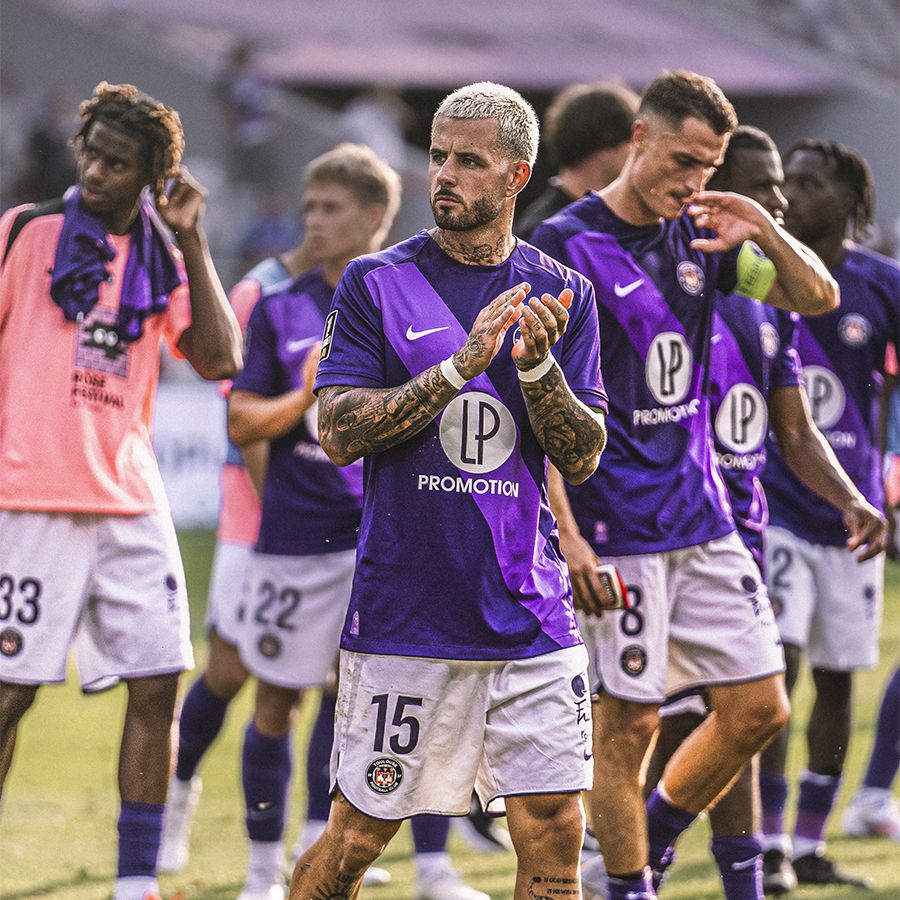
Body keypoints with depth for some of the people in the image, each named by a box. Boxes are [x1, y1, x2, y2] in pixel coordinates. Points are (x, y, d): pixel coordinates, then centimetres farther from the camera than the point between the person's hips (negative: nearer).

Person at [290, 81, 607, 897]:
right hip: (402, 611, -2)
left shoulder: (561, 295, 8)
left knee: (554, 832, -3)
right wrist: (460, 366, -18)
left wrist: (537, 365, -14)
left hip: (529, 610, 2)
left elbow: (583, 458, 4)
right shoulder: (376, 284, 0)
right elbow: (338, 433, -9)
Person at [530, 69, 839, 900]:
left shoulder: (697, 235, 8)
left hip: (704, 520, 7)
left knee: (759, 710, 5)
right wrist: (564, 533, -17)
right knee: (627, 722, -2)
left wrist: (768, 235, -6)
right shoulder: (566, 247, -10)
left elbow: (819, 298, 15)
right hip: (616, 531, -7)